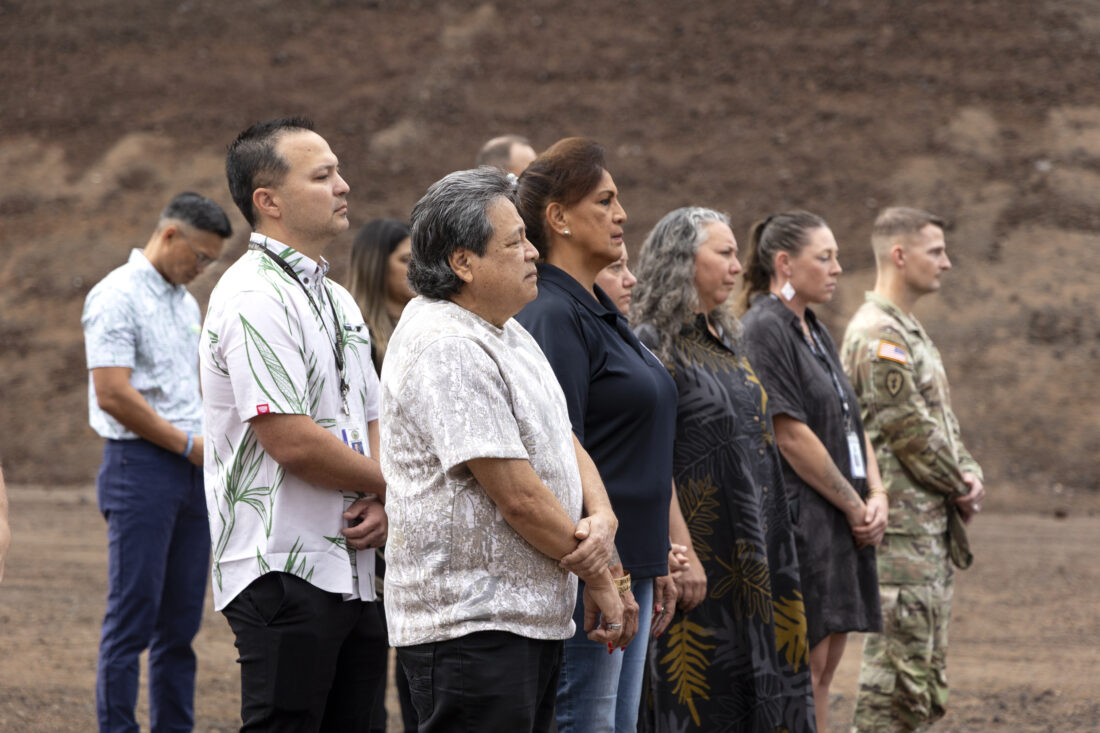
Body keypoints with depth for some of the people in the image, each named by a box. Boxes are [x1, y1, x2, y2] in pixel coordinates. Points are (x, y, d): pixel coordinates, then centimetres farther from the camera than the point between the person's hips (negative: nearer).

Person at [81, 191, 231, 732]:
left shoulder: (185, 302, 18)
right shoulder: (118, 297, -10)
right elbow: (112, 394, -17)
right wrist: (189, 443, -13)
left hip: (193, 471, 8)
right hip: (140, 468, -8)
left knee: (181, 622, 8)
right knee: (132, 617, -7)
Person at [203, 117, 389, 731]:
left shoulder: (337, 300, 18)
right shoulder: (253, 298, -13)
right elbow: (292, 439, -20)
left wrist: (380, 504, -2)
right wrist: (385, 486, -6)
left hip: (352, 567, 9)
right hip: (285, 569, -9)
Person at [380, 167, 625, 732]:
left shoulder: (510, 336, 16)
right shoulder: (447, 348, -18)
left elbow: (564, 443, 18)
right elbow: (517, 494, -19)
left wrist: (601, 519, -5)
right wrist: (598, 579, -8)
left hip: (533, 616, 10)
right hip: (468, 622, -10)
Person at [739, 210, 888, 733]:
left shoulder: (815, 332, 17)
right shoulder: (763, 330, -11)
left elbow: (851, 424, 18)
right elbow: (790, 435, -16)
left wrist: (876, 494, 2)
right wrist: (854, 505, -11)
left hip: (842, 525, 9)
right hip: (798, 520, -9)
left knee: (823, 668, 9)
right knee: (803, 665, -8)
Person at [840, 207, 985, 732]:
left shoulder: (910, 332, 18)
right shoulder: (877, 335, -16)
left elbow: (941, 420, 21)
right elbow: (912, 433, -18)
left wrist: (970, 474, 3)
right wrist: (960, 487, -6)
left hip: (933, 526, 10)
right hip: (901, 526, -10)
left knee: (926, 666, 13)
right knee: (899, 665, -10)